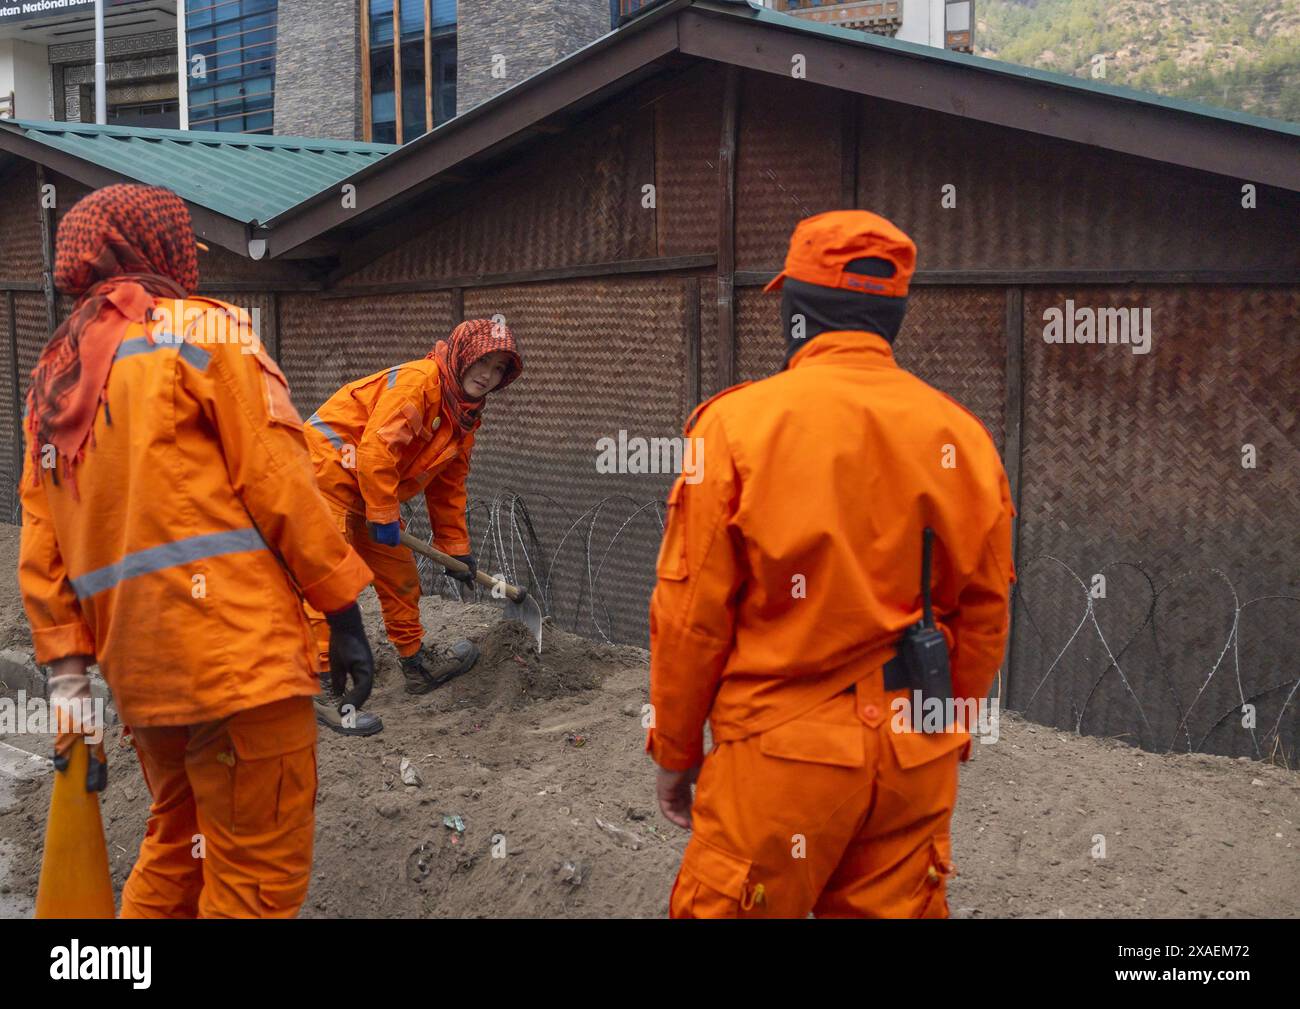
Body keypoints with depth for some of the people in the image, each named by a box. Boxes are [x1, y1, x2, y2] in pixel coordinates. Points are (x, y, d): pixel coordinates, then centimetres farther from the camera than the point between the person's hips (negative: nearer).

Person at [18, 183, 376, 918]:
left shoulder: (52, 376, 18)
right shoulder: (202, 329, 0)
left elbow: (41, 549, 12)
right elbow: (278, 481, -9)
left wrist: (69, 676, 13)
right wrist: (343, 611, -4)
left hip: (137, 669, 7)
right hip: (237, 649, -7)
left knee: (176, 850, 22)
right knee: (261, 872, 1)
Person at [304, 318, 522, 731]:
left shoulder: (465, 418, 11)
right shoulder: (418, 380, -21)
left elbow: (449, 487, 20)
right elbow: (376, 448, -27)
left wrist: (456, 548, 20)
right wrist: (384, 517, -21)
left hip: (372, 491, 10)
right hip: (328, 469, -10)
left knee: (399, 573, 16)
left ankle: (417, 665, 32)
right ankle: (323, 690, -11)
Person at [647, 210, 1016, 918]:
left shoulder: (741, 422, -10)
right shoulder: (962, 435, 1)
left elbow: (690, 614, -7)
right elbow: (984, 617, 8)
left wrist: (672, 751, 5)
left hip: (782, 752, -4)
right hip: (916, 756, 4)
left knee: (726, 905, 9)